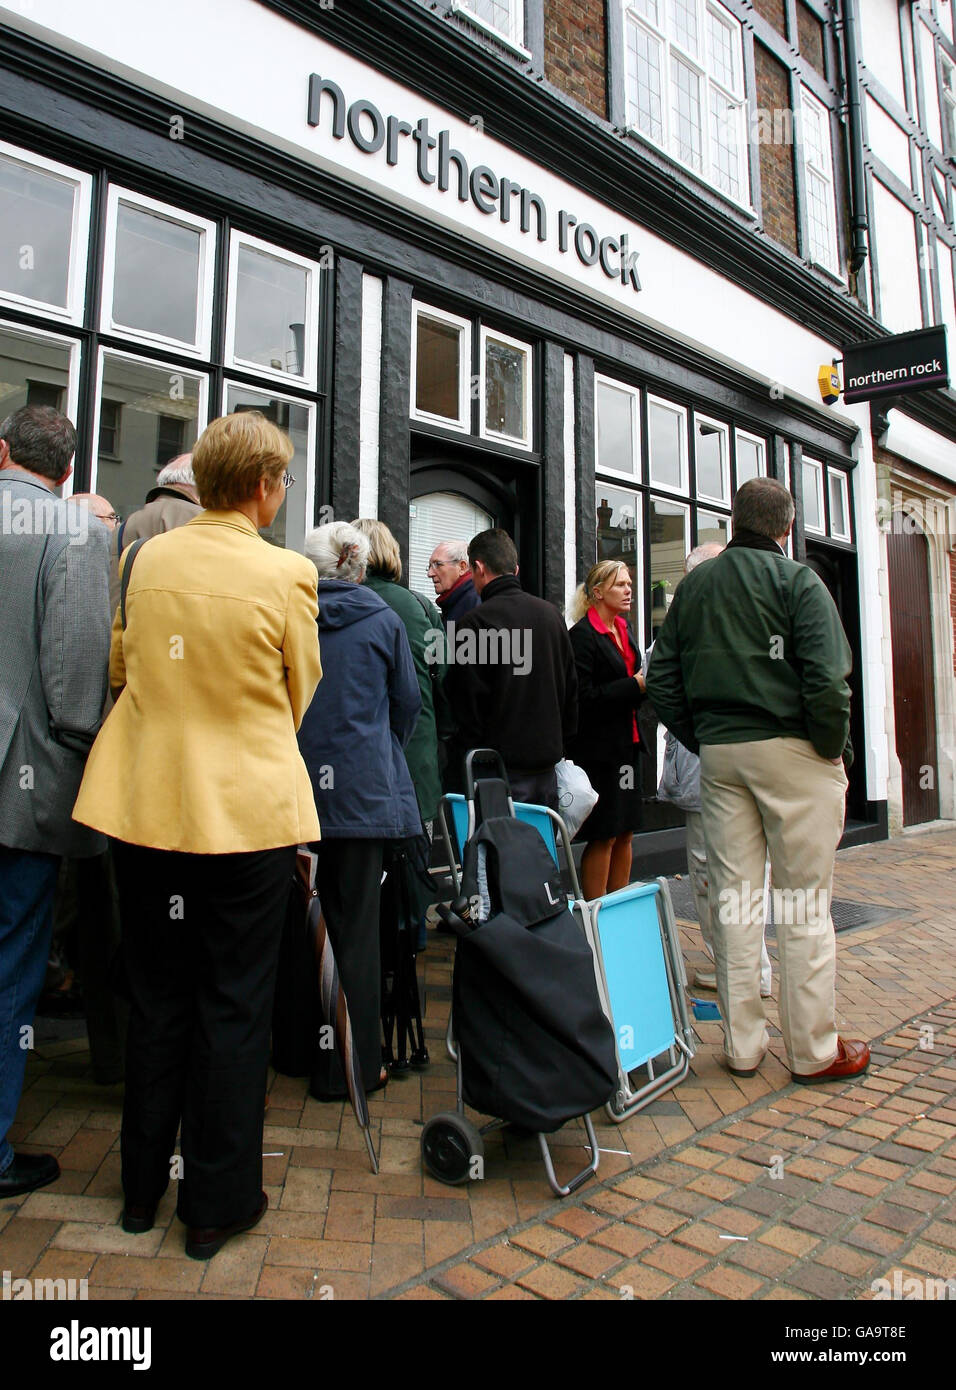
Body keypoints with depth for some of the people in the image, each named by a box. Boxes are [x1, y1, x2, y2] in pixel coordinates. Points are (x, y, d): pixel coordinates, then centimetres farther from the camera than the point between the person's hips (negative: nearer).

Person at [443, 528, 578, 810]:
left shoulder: (476, 623, -12)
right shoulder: (551, 613, 10)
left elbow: (467, 708, -13)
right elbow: (571, 690, 15)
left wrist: (457, 775, -6)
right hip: (547, 766, 6)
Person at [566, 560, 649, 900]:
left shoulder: (623, 631, 15)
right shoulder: (582, 635, -12)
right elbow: (583, 697, -18)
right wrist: (634, 685, -18)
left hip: (628, 745, 9)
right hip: (599, 748, -8)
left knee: (625, 833, 12)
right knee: (604, 836, -2)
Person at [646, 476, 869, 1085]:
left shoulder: (694, 585, 10)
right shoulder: (796, 580, -5)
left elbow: (661, 678, 8)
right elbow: (826, 678, -16)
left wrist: (703, 743, 12)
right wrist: (834, 749, -3)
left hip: (719, 754, 5)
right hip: (791, 749, -4)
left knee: (734, 898, 9)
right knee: (805, 904, 4)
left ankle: (742, 1044, 18)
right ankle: (815, 1049, 13)